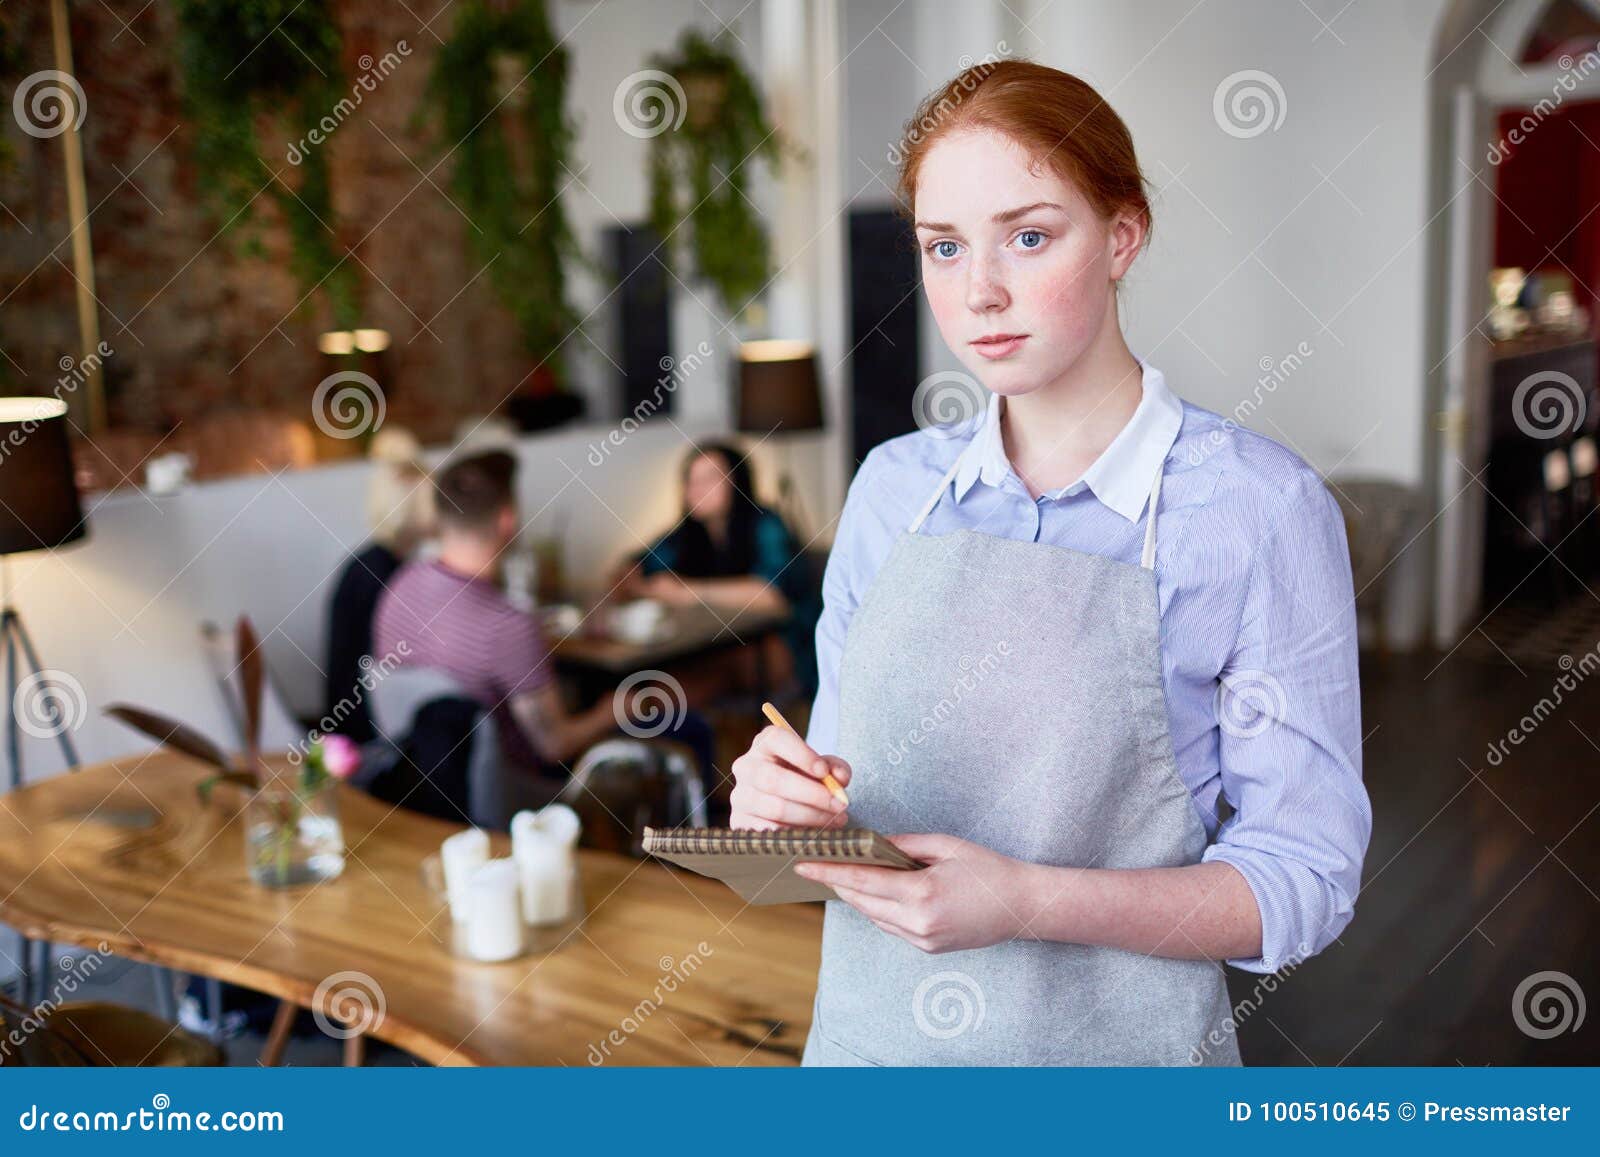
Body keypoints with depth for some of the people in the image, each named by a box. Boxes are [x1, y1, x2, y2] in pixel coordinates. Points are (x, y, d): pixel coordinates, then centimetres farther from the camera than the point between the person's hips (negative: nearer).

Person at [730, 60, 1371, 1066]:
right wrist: (788, 803, -14)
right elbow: (846, 781, 8)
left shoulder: (1261, 508, -14)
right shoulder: (894, 485, -1)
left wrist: (1027, 901, -25)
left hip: (1113, 1048, -3)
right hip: (872, 1029, 4)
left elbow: (1304, 878, -13)